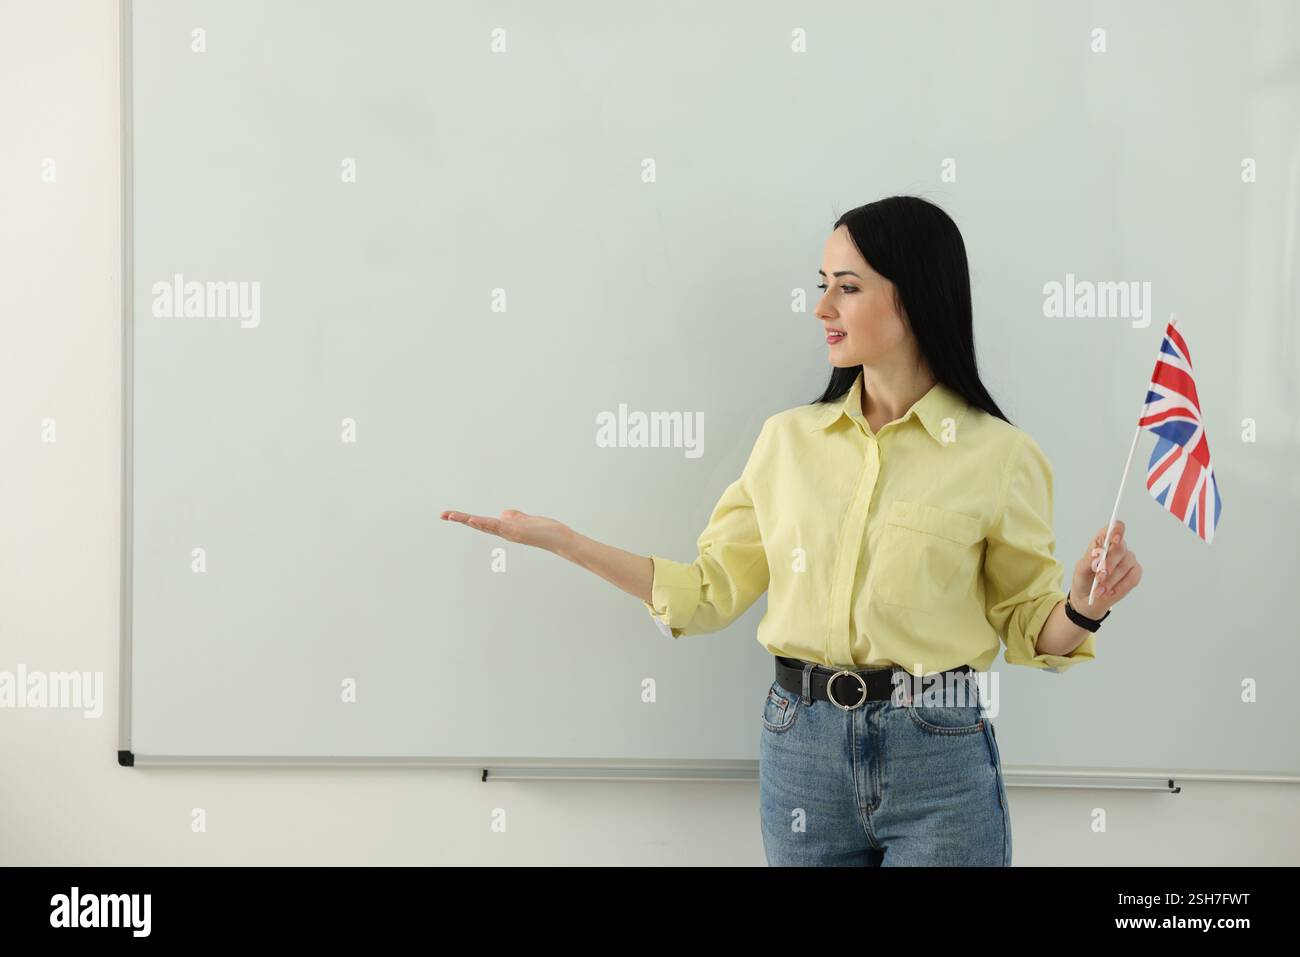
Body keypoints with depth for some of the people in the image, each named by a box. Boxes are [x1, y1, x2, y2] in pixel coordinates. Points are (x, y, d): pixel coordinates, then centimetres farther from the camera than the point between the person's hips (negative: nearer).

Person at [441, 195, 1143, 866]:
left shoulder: (999, 455, -5)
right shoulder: (789, 438, 4)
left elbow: (1027, 627, 2)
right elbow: (712, 590, 6)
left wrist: (1082, 608, -19)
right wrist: (562, 541, 2)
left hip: (939, 762, -2)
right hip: (800, 746, 3)